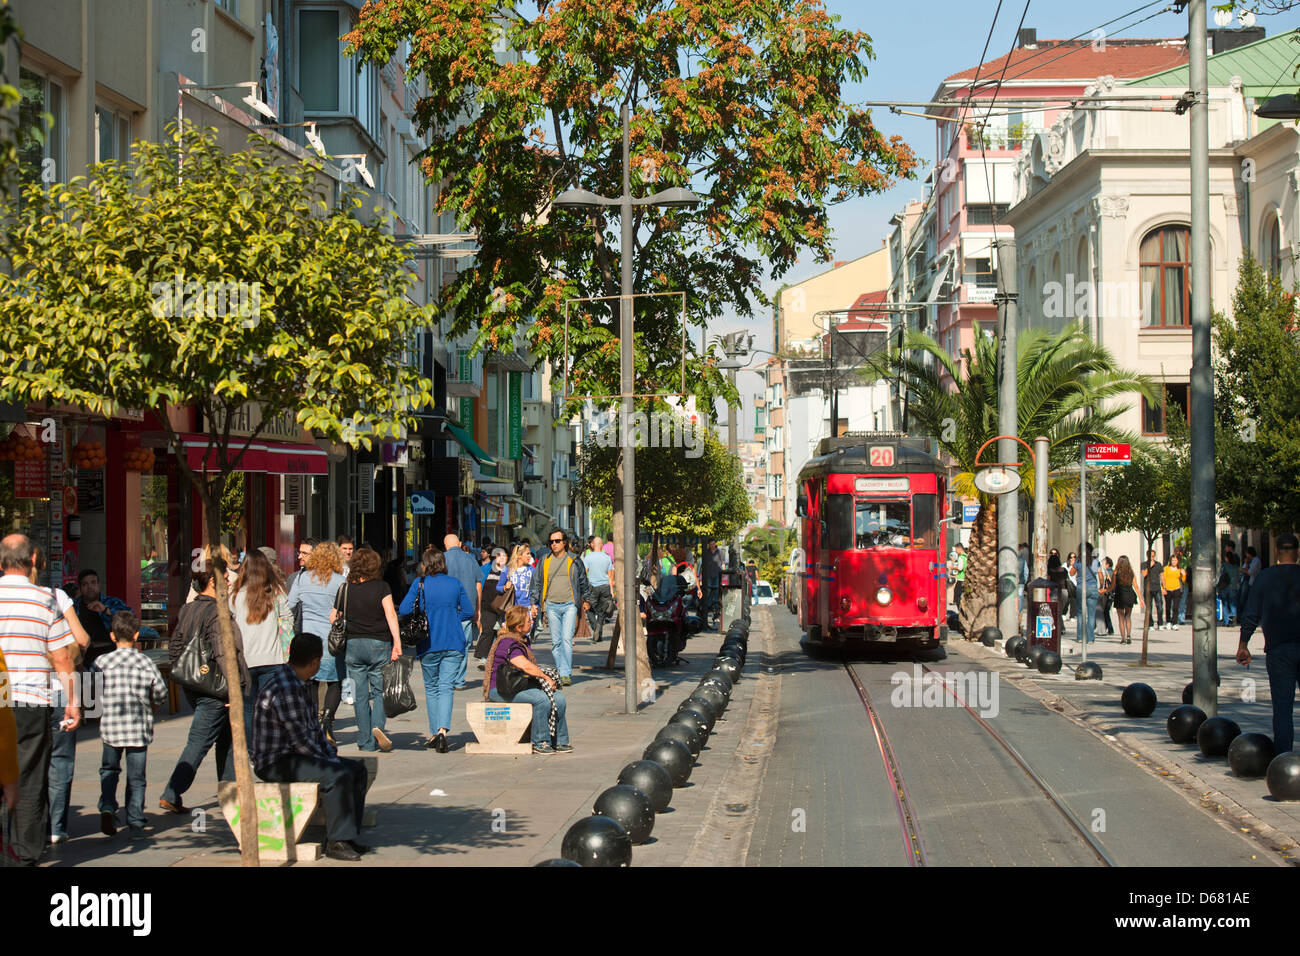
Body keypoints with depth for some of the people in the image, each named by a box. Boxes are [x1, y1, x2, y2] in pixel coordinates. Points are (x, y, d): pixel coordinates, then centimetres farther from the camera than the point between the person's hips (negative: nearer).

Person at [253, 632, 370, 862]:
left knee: (357, 769, 5)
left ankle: (348, 835, 5)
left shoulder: (301, 685, 13)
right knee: (337, 776, -28)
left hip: (297, 756, 11)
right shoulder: (285, 689, -22)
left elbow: (314, 727, 21)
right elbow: (300, 739, -23)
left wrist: (332, 754, 8)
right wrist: (329, 762, -13)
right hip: (276, 763, -11)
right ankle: (335, 842, -21)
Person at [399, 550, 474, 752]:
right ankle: (443, 730, -21)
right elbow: (469, 612, 4)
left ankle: (434, 733, 16)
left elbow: (404, 609, -7)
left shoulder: (420, 584, -2)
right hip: (454, 644, 1)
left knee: (431, 688, 14)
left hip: (429, 644, -1)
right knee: (446, 688, -2)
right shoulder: (456, 583, 3)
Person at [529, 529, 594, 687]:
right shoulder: (545, 561, 10)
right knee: (556, 642, 2)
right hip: (552, 606, 3)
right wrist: (534, 603, 11)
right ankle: (561, 672, 8)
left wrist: (586, 600, 18)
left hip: (569, 605, -3)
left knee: (567, 639, -13)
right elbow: (537, 583, 16)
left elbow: (583, 582, 16)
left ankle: (566, 674, -14)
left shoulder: (574, 561, 6)